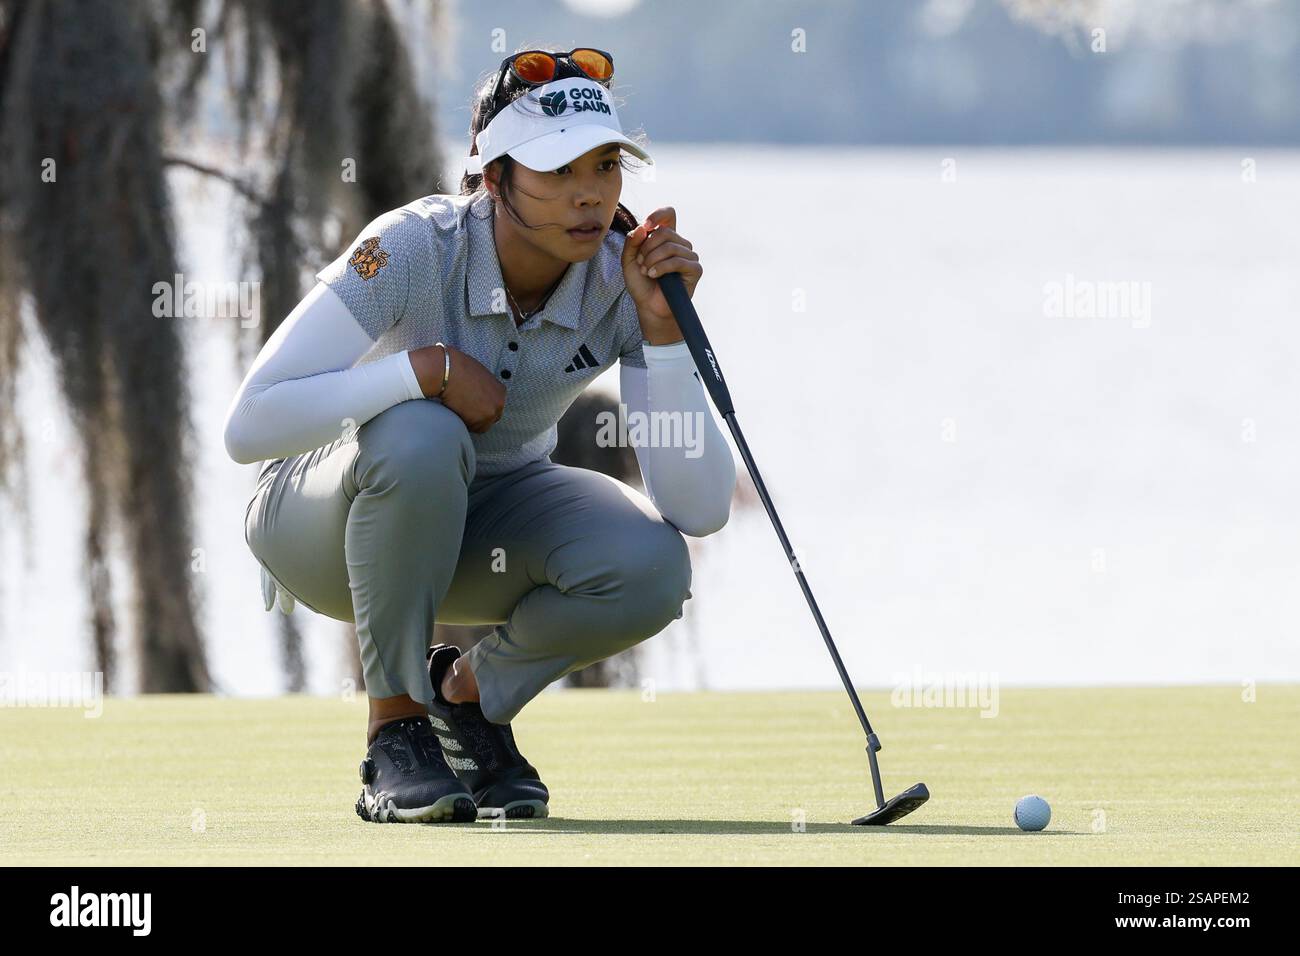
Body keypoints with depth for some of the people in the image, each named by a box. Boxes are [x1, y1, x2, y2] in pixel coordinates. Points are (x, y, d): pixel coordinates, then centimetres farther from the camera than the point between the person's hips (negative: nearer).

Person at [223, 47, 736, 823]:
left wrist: (661, 326, -33)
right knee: (424, 438, -38)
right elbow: (249, 425, -35)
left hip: (484, 519, 3)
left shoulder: (623, 281, -19)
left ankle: (468, 692, 3)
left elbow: (700, 511, -26)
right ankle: (395, 733, -20)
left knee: (650, 568, -27)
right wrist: (427, 367, -38)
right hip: (323, 519, -3)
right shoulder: (413, 250, -29)